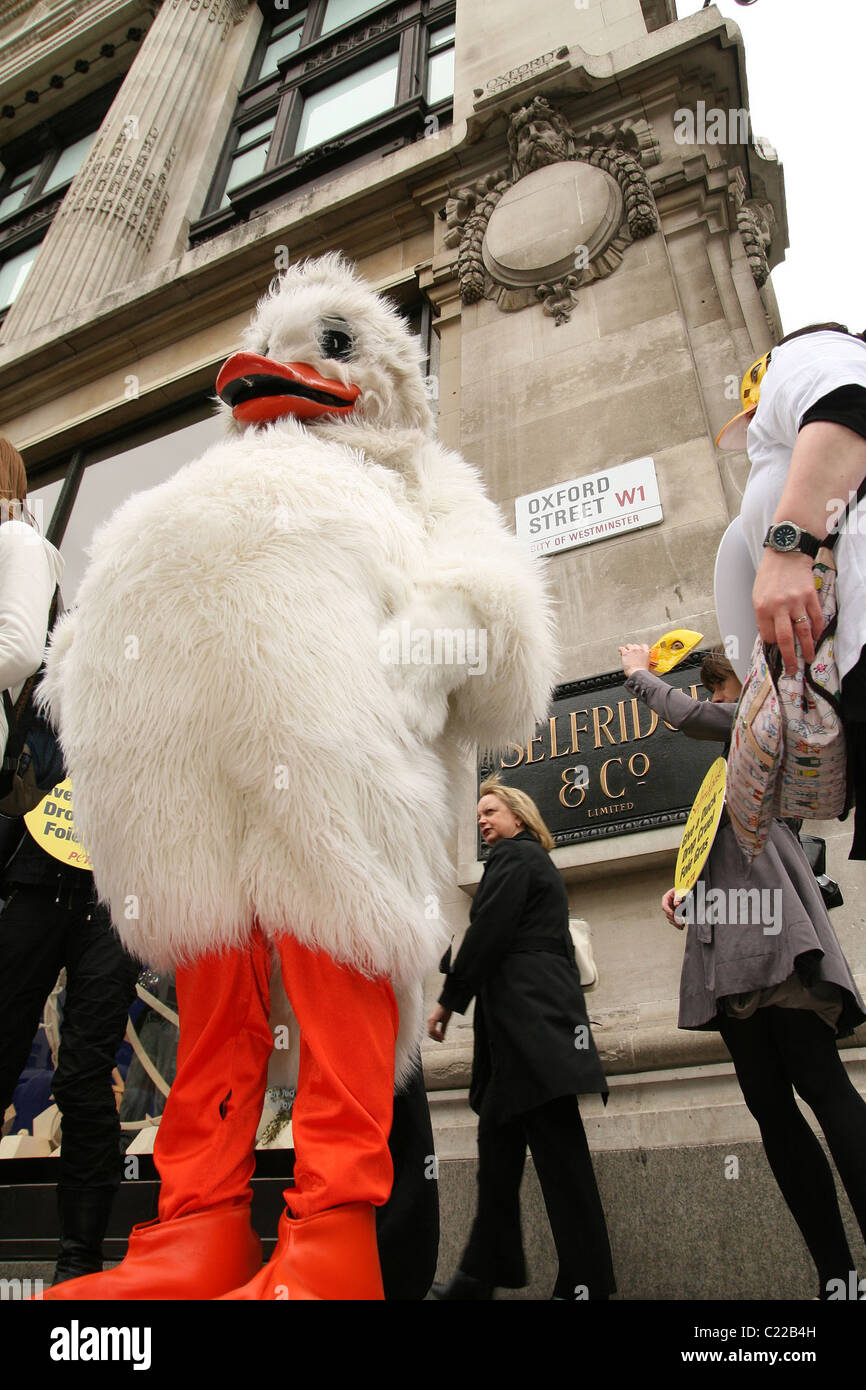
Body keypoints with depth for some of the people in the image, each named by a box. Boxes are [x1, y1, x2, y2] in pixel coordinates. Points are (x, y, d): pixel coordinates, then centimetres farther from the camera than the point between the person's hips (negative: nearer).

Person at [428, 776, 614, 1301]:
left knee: (556, 1144, -8)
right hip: (535, 1017, 11)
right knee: (498, 1138, 11)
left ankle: (586, 1281, -3)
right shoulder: (539, 862, 25)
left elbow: (487, 935, -12)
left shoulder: (513, 856, -4)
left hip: (529, 1014, -11)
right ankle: (484, 1272, 16)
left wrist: (448, 1000, -6)